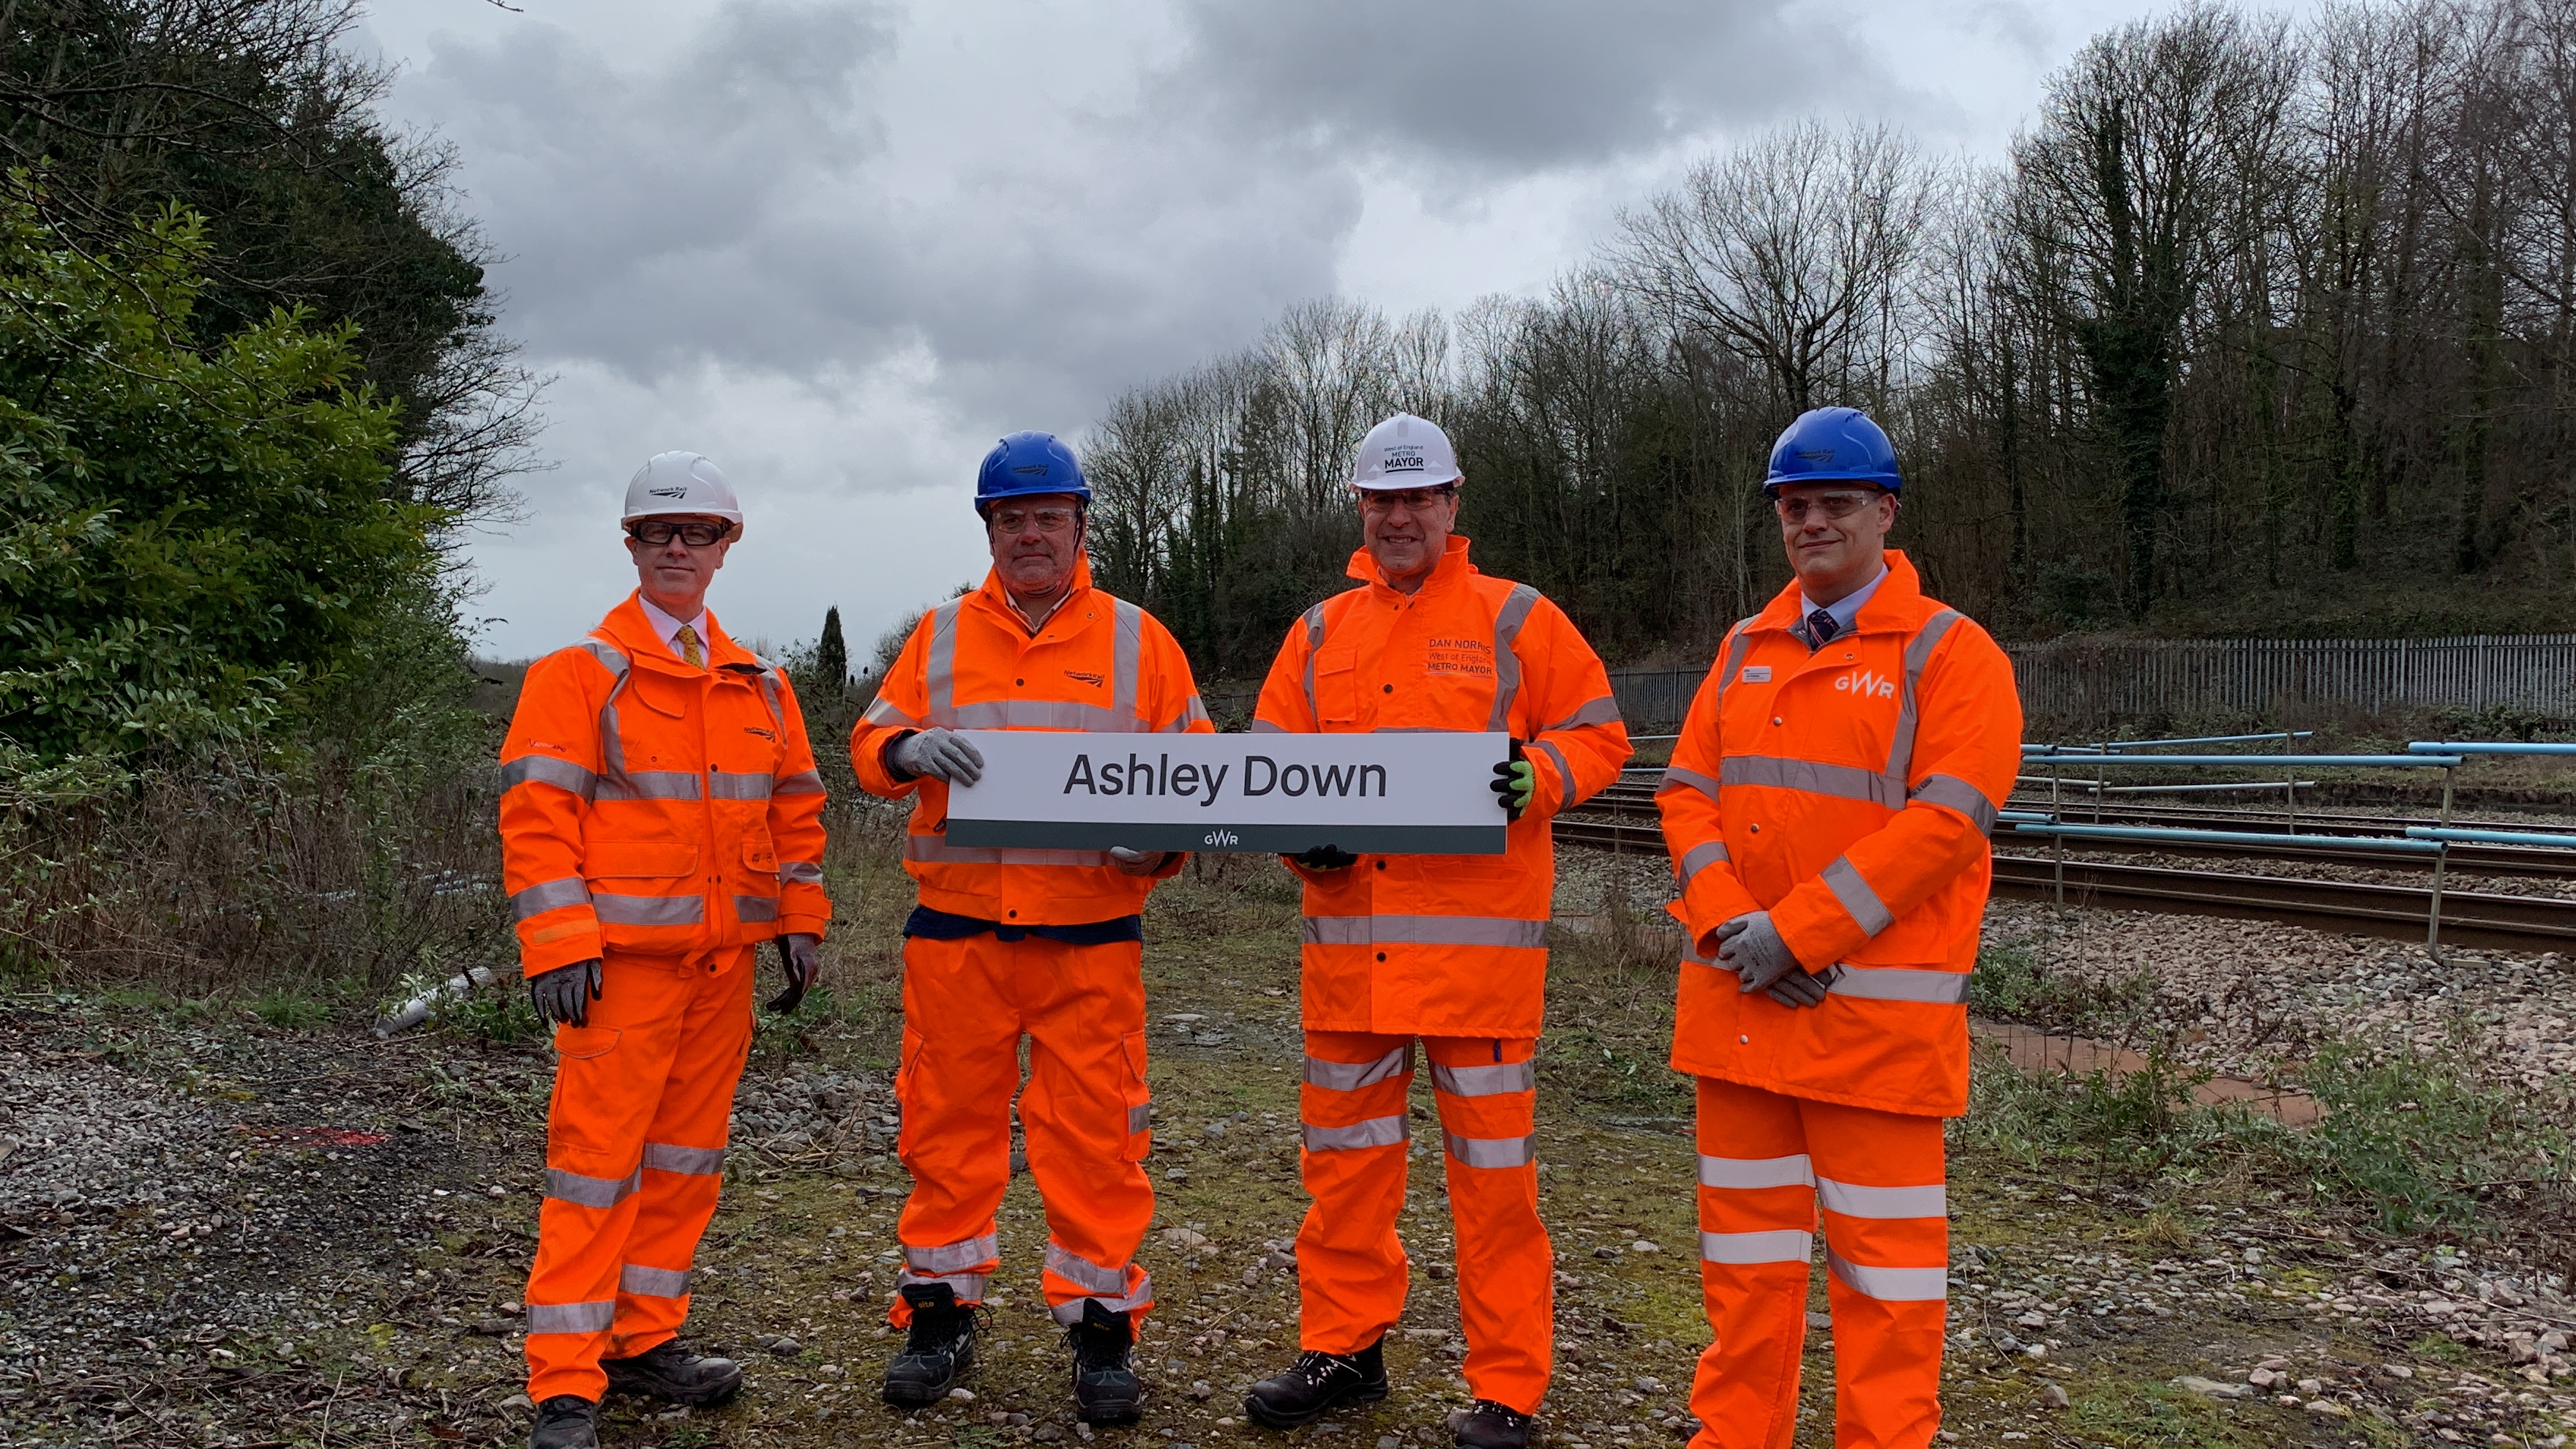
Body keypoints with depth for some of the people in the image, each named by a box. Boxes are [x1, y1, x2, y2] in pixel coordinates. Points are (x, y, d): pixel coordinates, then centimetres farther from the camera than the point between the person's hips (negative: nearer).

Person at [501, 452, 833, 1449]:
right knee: (596, 1158, -4)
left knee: (688, 1155, 12)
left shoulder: (761, 687, 13)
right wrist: (558, 945, -16)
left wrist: (801, 922, 11)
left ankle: (644, 1339, 25)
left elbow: (795, 811, 18)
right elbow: (534, 813, -9)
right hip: (622, 960, -6)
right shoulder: (579, 675, -3)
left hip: (725, 960, 6)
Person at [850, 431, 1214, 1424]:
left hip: (1091, 936, -1)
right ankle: (940, 1314, 23)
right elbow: (870, 744, 7)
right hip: (956, 930, 2)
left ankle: (1102, 1325, 16)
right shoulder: (941, 637, 11)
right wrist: (907, 749, -16)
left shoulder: (1136, 640, 7)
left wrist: (1161, 844, -12)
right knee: (949, 1126, 8)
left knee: (1093, 1136, 1)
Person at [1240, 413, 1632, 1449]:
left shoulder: (1517, 620, 3)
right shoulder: (1319, 633, 14)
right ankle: (1344, 1349, 29)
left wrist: (1538, 777, -17)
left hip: (1478, 938, -4)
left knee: (1492, 1168, 1)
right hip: (1347, 932, 4)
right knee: (1343, 1155, 13)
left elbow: (1596, 735, 3)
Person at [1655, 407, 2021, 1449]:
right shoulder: (1746, 652, 13)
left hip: (1875, 1004, -5)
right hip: (1739, 1000, 6)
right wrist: (1726, 924, -10)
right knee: (1744, 1242, 14)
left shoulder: (1949, 653, -5)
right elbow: (1686, 791, 7)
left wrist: (1796, 932, -19)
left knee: (1883, 1249, 3)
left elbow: (1947, 818, -16)